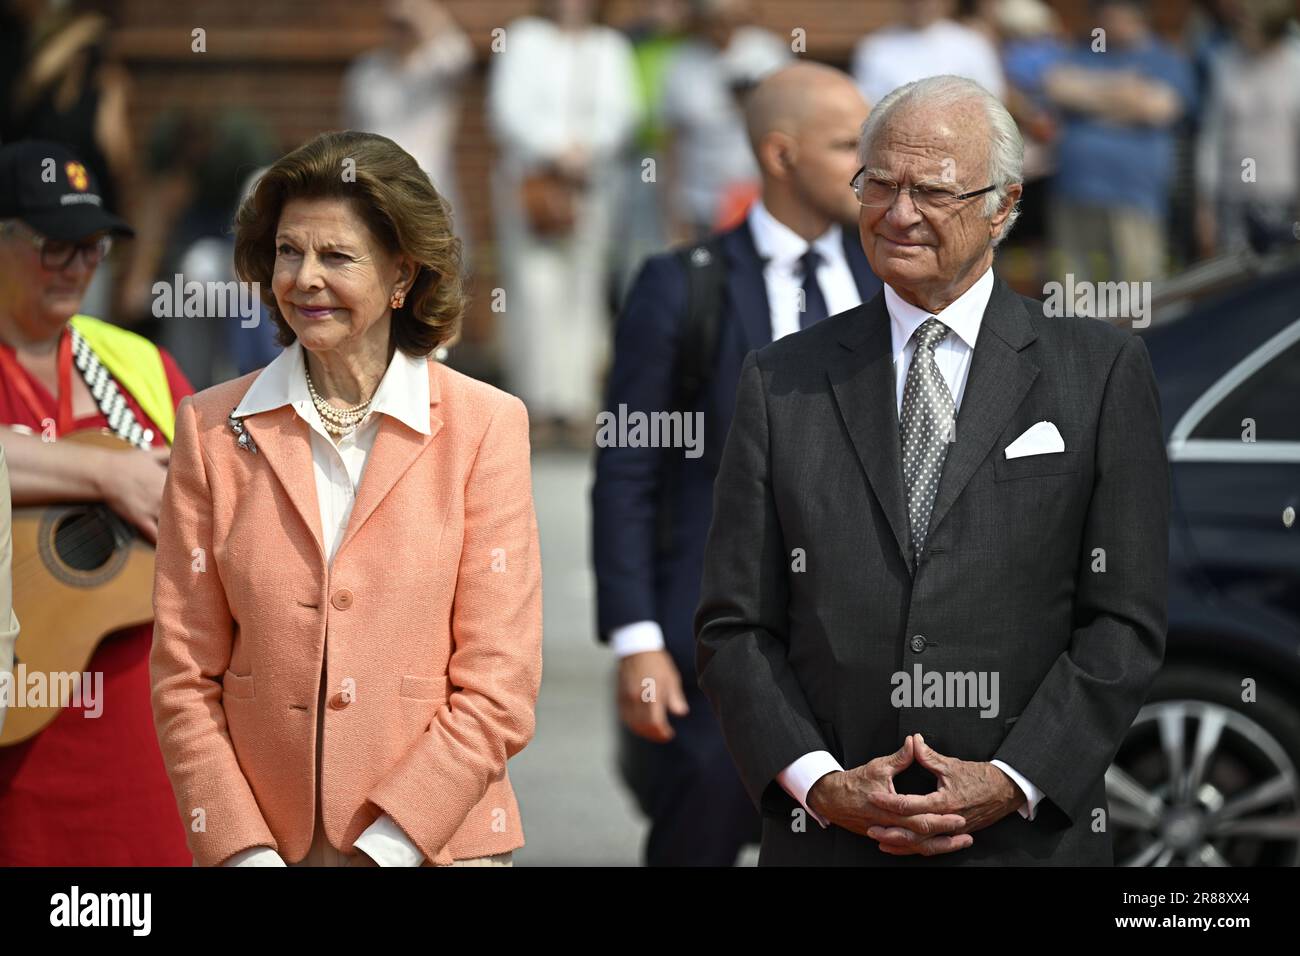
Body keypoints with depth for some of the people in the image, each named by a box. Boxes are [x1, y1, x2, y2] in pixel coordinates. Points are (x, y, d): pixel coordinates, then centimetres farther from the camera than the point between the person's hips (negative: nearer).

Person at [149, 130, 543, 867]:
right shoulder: (213, 427, 3)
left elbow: (499, 688, -6)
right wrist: (245, 851, -9)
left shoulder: (485, 425, -2)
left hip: (437, 844, -1)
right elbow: (185, 676, 1)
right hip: (256, 842, 1)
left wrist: (378, 848, -12)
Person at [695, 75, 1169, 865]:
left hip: (1031, 834, -1)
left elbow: (1126, 622, -2)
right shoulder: (782, 381, 7)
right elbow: (734, 626, 4)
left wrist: (1011, 785, -12)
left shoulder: (1104, 371, 2)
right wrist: (821, 784, -10)